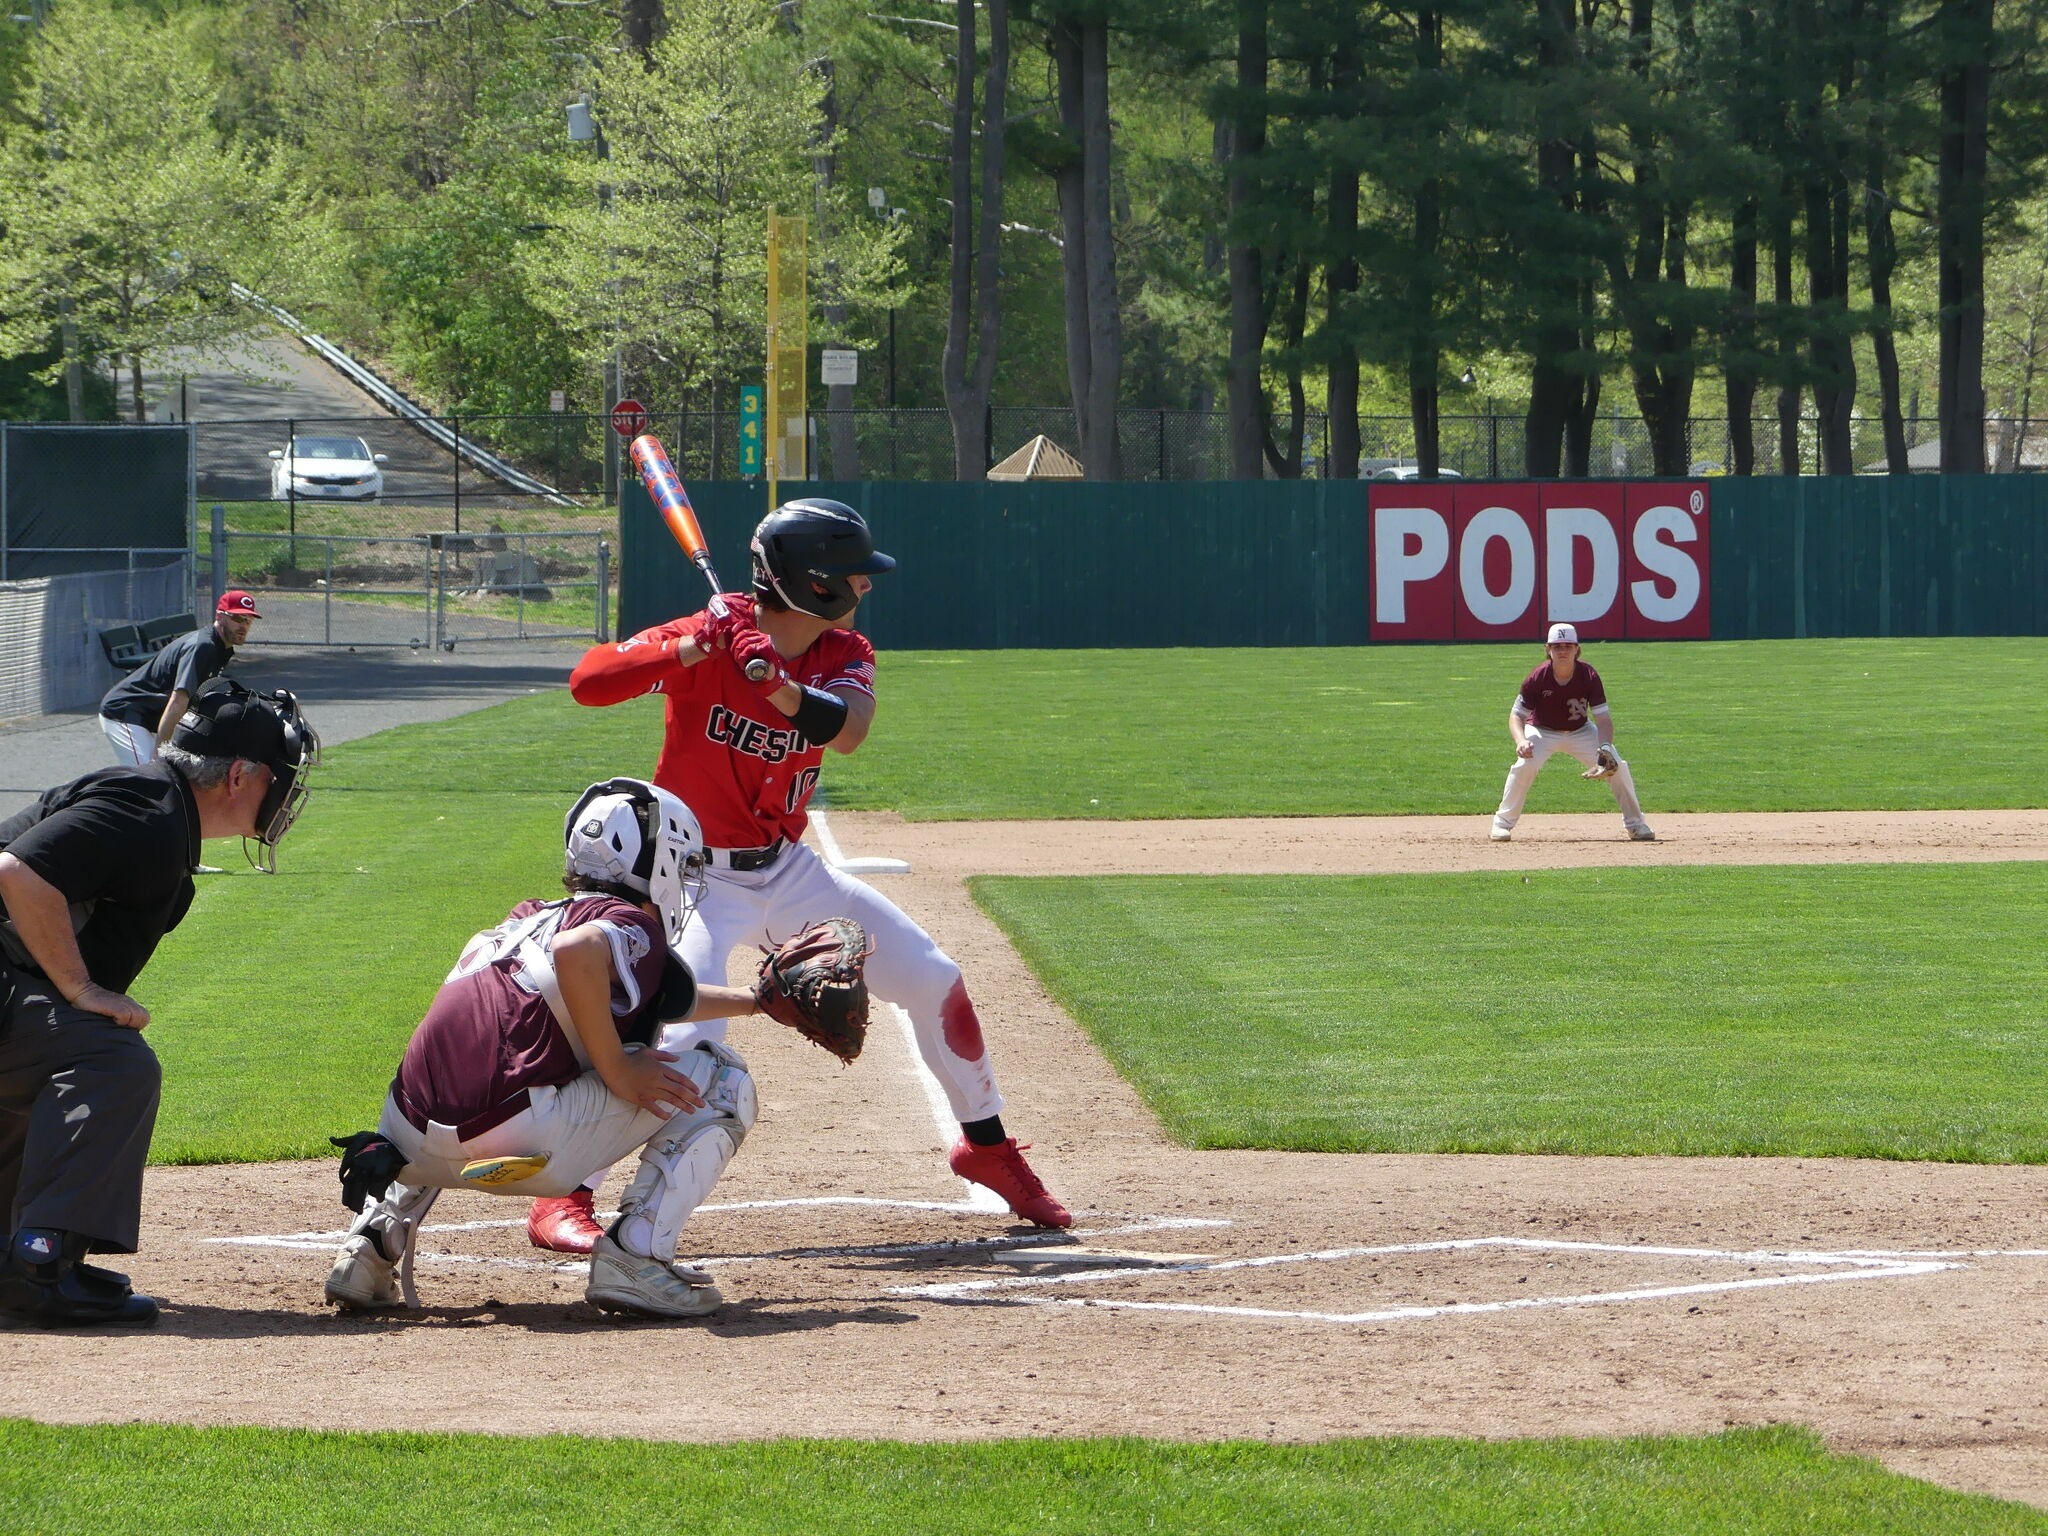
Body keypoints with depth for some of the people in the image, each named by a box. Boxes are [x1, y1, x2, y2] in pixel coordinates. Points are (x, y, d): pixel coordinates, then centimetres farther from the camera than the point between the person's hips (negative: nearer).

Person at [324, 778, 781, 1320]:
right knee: (720, 1079, 8)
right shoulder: (632, 925, 5)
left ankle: (374, 1240, 21)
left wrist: (750, 1000, 54)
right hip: (518, 1142, -7)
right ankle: (637, 1256, -6)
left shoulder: (528, 920, 29)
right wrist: (618, 1071, -10)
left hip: (416, 1145, 7)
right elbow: (576, 952, -20)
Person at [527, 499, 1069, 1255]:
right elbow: (587, 681, -27)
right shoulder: (709, 636, -18)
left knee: (935, 983, 7)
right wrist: (684, 652, -41)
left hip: (789, 872, 6)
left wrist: (780, 684, -44)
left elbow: (847, 729, -26)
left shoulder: (844, 655, -4)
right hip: (701, 879, -6)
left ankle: (987, 1147, 28)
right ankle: (564, 1198, -21)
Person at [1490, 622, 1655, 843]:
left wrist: (1605, 748, -39)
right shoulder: (1537, 679, -24)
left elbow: (1603, 718, -21)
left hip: (1580, 732, 2)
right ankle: (1503, 823, -15)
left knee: (1617, 767, -13)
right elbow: (1516, 716, -19)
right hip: (1542, 731, -2)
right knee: (1525, 764, -31)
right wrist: (1521, 741, -40)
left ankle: (1635, 824, 7)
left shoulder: (1589, 676, -22)